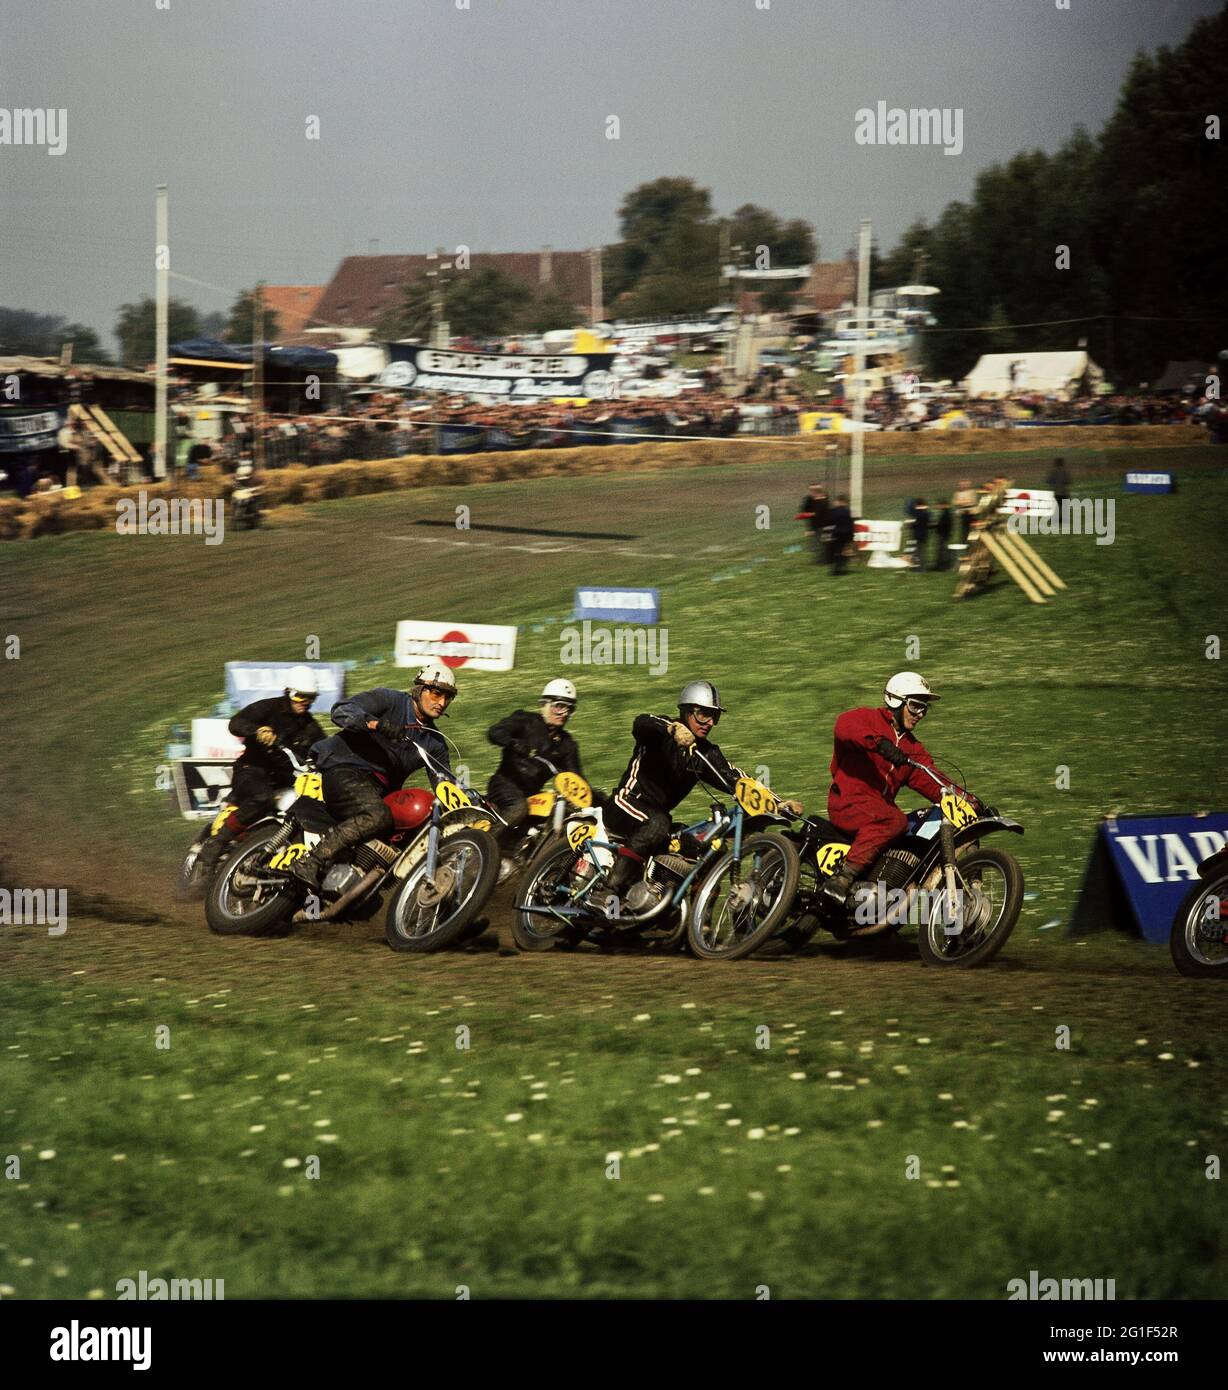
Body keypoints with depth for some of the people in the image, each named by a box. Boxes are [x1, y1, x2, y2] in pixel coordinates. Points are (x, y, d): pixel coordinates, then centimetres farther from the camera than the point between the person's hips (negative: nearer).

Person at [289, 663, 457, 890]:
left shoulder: (434, 742, 18)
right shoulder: (389, 700, -1)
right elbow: (341, 711, -15)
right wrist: (377, 724, -31)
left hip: (382, 791, 8)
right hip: (345, 770, -8)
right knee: (377, 816, -35)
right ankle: (310, 862, -35)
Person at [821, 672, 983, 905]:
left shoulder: (911, 745, 24)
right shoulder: (868, 719, 1)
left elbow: (930, 782, 13)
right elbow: (845, 725, -24)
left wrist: (968, 801, -2)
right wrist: (880, 743, -38)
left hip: (882, 806, 9)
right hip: (849, 801, -9)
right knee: (894, 821, -34)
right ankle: (842, 877, -40)